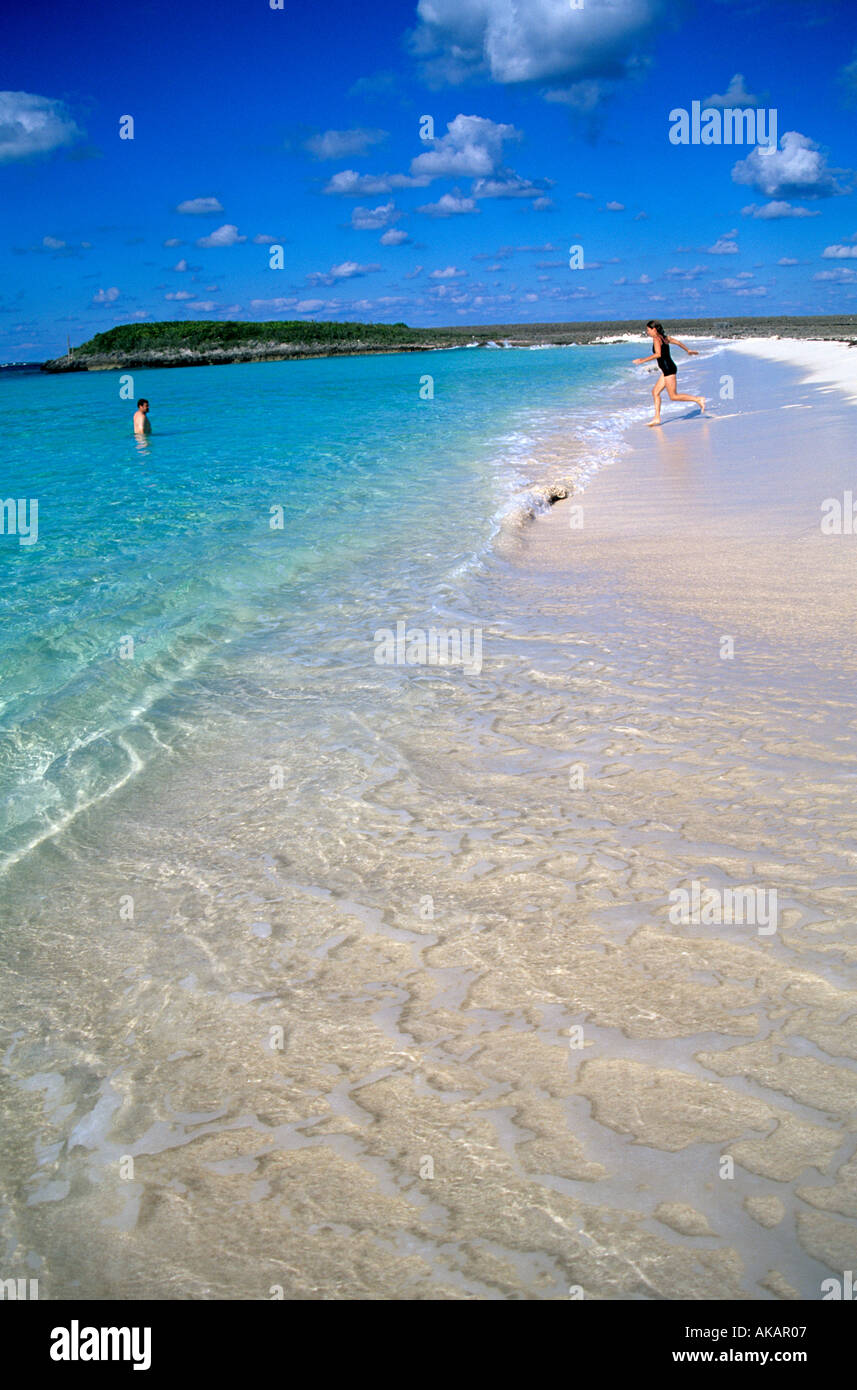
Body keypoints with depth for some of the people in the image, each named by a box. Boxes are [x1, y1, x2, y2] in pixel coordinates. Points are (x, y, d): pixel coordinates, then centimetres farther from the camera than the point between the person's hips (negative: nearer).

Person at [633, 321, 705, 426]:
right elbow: (678, 342, 25)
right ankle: (657, 418, 11)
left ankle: (698, 399, -6)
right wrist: (688, 350, 41)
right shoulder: (664, 337, 14)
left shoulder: (656, 339, -12)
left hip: (668, 369, -10)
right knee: (655, 391, 11)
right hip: (667, 370, 10)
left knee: (673, 396, -6)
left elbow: (658, 354, -25)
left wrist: (643, 360, -24)